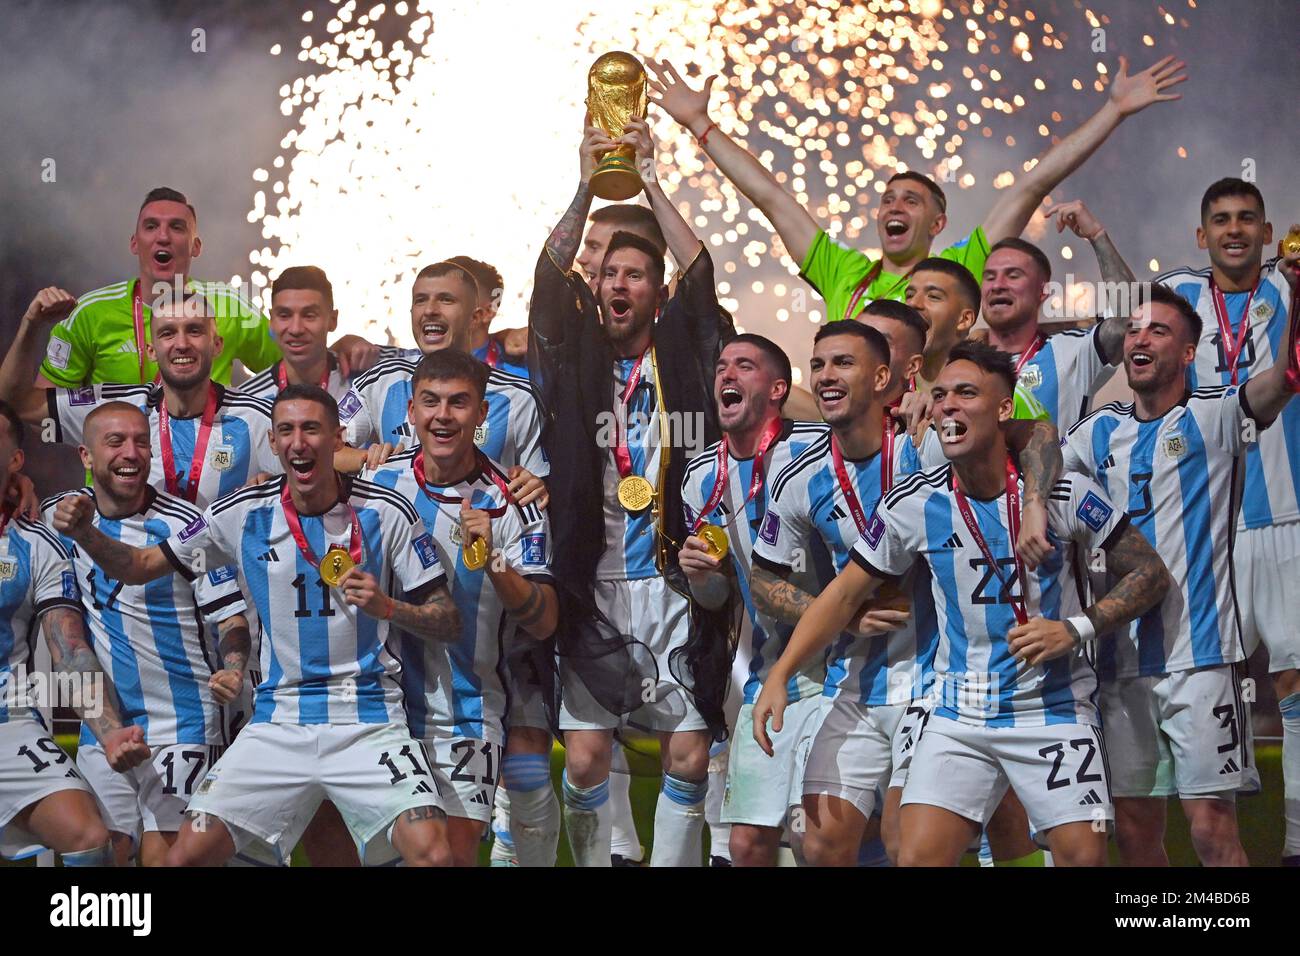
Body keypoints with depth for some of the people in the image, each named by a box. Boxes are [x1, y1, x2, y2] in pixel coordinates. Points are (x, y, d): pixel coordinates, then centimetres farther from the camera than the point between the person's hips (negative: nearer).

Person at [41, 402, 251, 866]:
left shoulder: (187, 524, -9)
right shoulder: (60, 515, 4)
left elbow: (231, 618, -7)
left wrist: (232, 671, -25)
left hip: (183, 724, -4)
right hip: (100, 723, 4)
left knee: (164, 855, -6)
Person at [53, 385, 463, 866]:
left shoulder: (386, 513, -5)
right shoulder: (242, 514, 0)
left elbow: (448, 622, -1)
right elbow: (139, 567, 9)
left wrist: (386, 607, -20)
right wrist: (83, 531, -9)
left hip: (369, 722, -2)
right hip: (278, 722, 2)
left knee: (432, 853, -23)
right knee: (187, 857, -4)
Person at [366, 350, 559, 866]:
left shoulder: (512, 502, -8)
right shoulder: (378, 482, -3)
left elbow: (544, 623, -13)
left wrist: (490, 562, -26)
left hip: (472, 703, -2)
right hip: (387, 697, 2)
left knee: (456, 846, -8)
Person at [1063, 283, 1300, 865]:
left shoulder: (1212, 417, -2)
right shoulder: (1102, 431, 13)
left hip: (1199, 654, -5)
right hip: (1121, 659, 5)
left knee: (1212, 829, -8)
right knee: (1134, 831, 9)